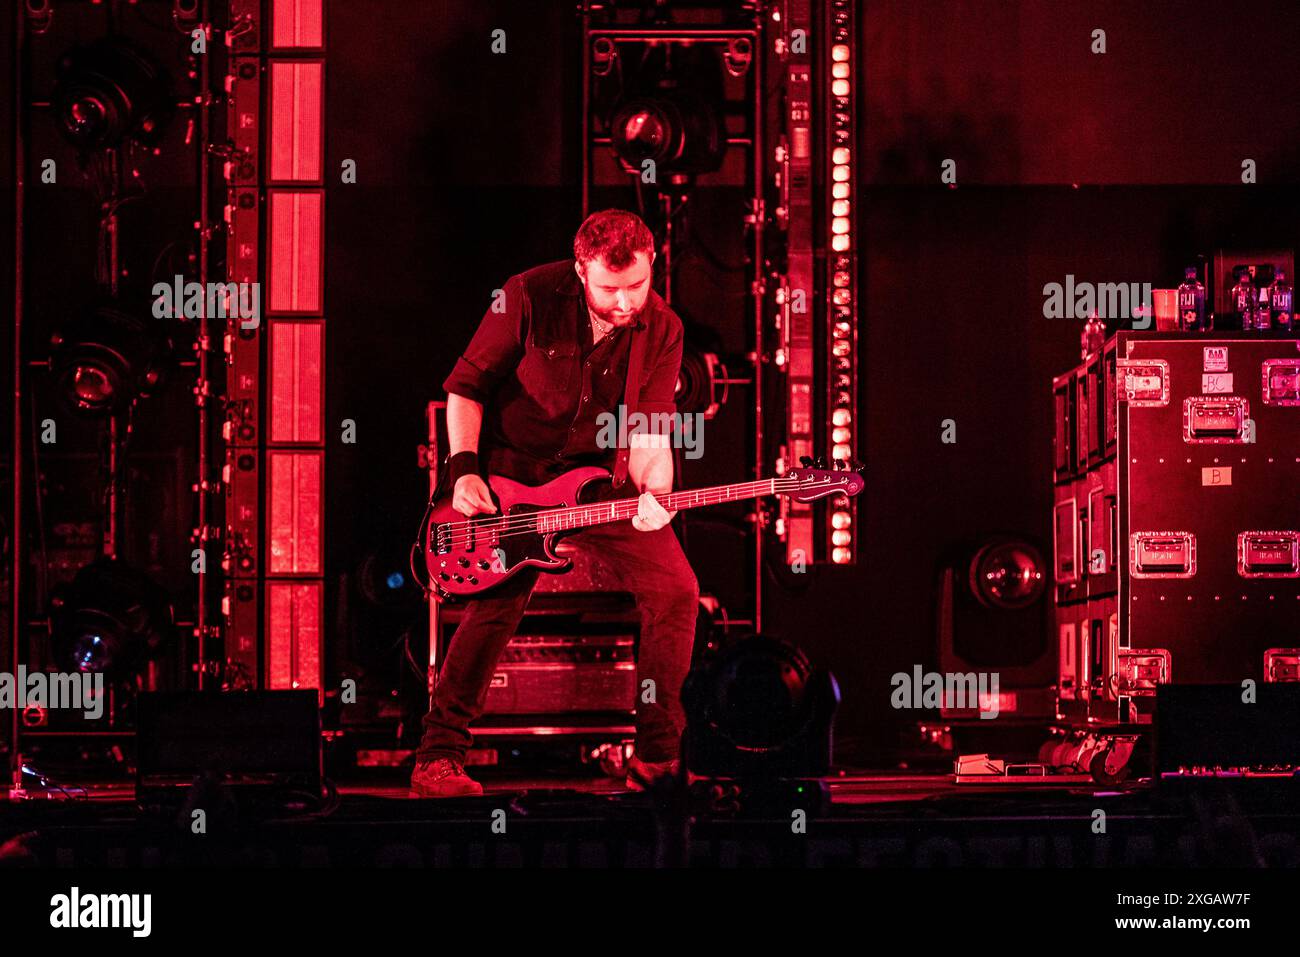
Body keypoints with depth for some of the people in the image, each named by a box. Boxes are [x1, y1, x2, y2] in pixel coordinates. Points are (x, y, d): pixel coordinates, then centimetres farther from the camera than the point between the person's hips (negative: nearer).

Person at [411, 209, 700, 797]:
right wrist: (464, 470, -15)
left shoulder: (661, 331, -7)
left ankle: (658, 759, 2)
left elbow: (650, 434, -8)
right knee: (495, 609, -14)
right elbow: (466, 385, -5)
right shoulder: (530, 298, -15)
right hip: (513, 474, -3)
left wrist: (651, 493, -28)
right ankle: (438, 758, -3)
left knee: (675, 590, -7)